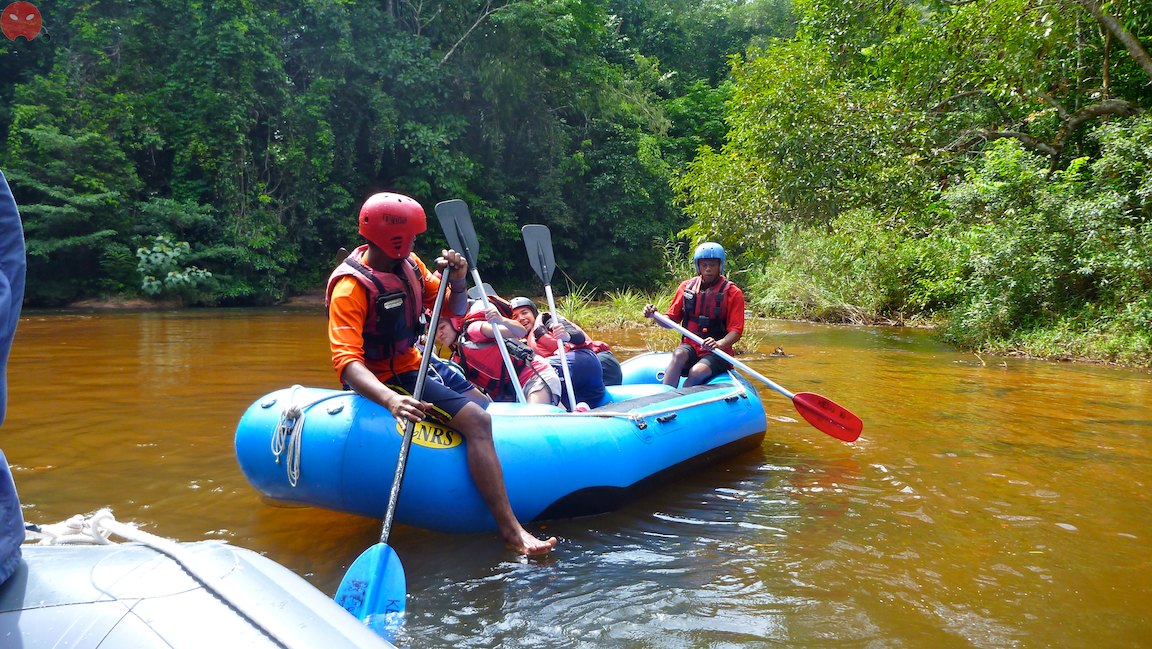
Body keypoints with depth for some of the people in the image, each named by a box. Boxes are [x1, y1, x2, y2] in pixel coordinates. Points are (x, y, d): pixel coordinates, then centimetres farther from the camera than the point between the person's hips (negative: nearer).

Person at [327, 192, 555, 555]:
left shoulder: (410, 265, 2)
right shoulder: (351, 288, -21)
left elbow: (454, 312, 9)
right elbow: (347, 361, -33)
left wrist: (457, 281, -14)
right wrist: (391, 399, -50)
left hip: (413, 370, 10)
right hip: (387, 382, -10)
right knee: (475, 420, -25)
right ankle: (510, 531, -26)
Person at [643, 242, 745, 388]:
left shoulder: (733, 292, -4)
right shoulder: (687, 286, 6)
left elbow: (736, 331, -9)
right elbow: (672, 320, 9)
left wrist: (719, 344, -29)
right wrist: (655, 315, -12)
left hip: (717, 353, -2)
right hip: (690, 348, 3)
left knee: (697, 372, -31)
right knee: (678, 355, -31)